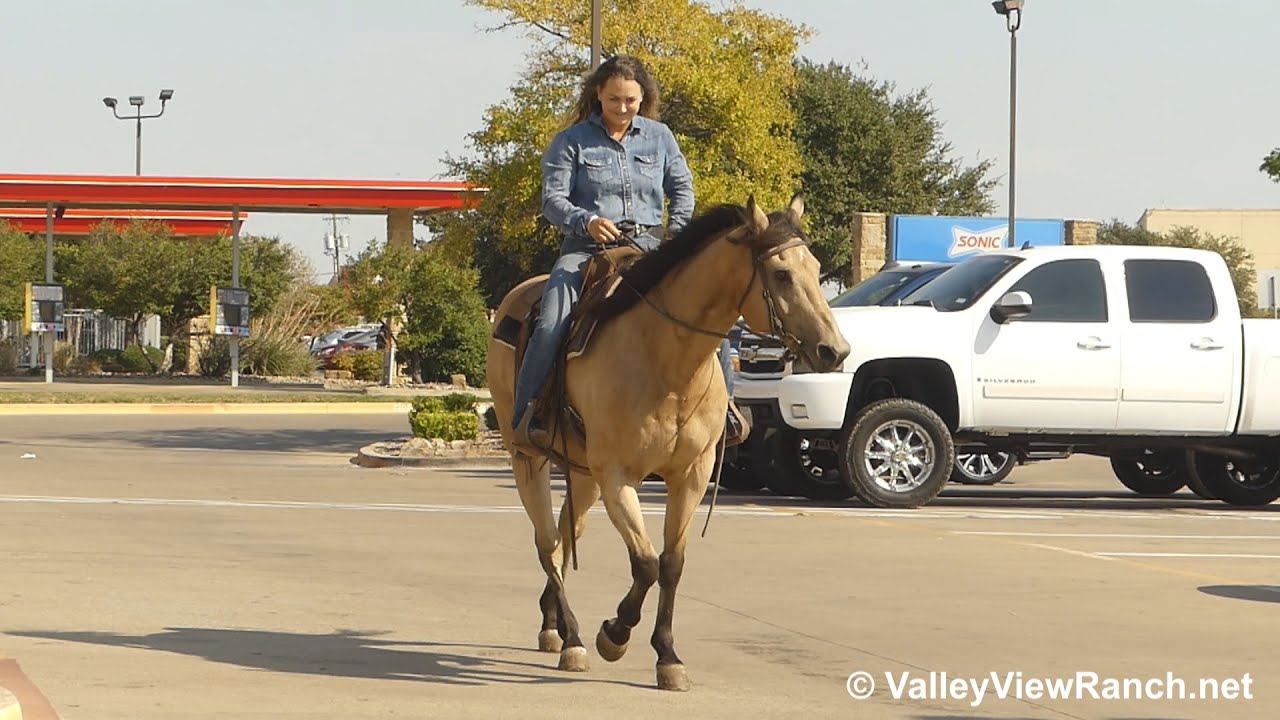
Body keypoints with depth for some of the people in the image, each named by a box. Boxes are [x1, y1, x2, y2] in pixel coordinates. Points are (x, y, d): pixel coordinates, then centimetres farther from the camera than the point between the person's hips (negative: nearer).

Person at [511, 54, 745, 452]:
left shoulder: (659, 137, 11)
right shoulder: (572, 142, 1)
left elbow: (682, 187, 17)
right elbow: (552, 199, -4)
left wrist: (676, 233, 1)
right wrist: (587, 221, -24)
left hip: (647, 245, 3)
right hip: (587, 248, -3)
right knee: (551, 325, -25)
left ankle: (722, 400, -2)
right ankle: (527, 411, -16)